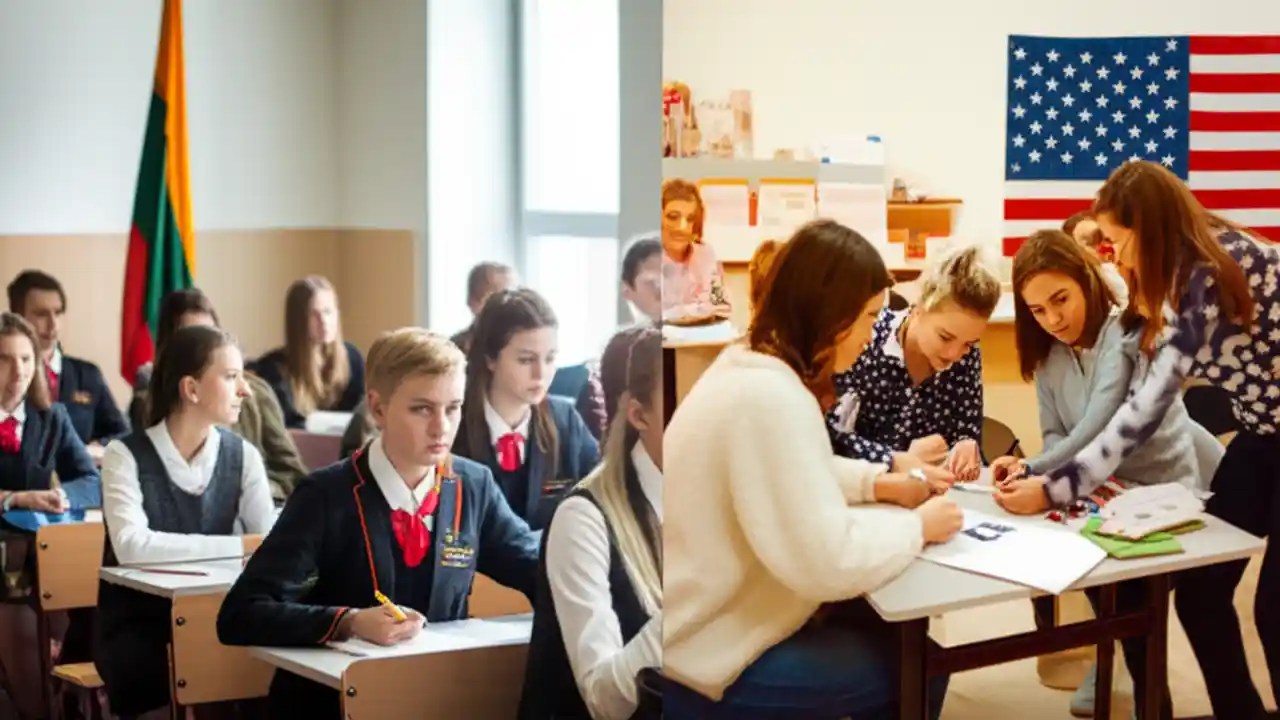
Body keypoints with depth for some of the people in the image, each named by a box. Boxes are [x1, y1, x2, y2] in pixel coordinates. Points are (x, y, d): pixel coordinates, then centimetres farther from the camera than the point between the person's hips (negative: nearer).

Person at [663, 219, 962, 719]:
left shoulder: (750, 366, 5)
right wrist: (918, 526, -12)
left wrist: (881, 482, 9)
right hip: (696, 666, -10)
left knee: (891, 630, 19)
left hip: (704, 622, 10)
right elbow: (829, 562, -30)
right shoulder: (770, 397, -27)